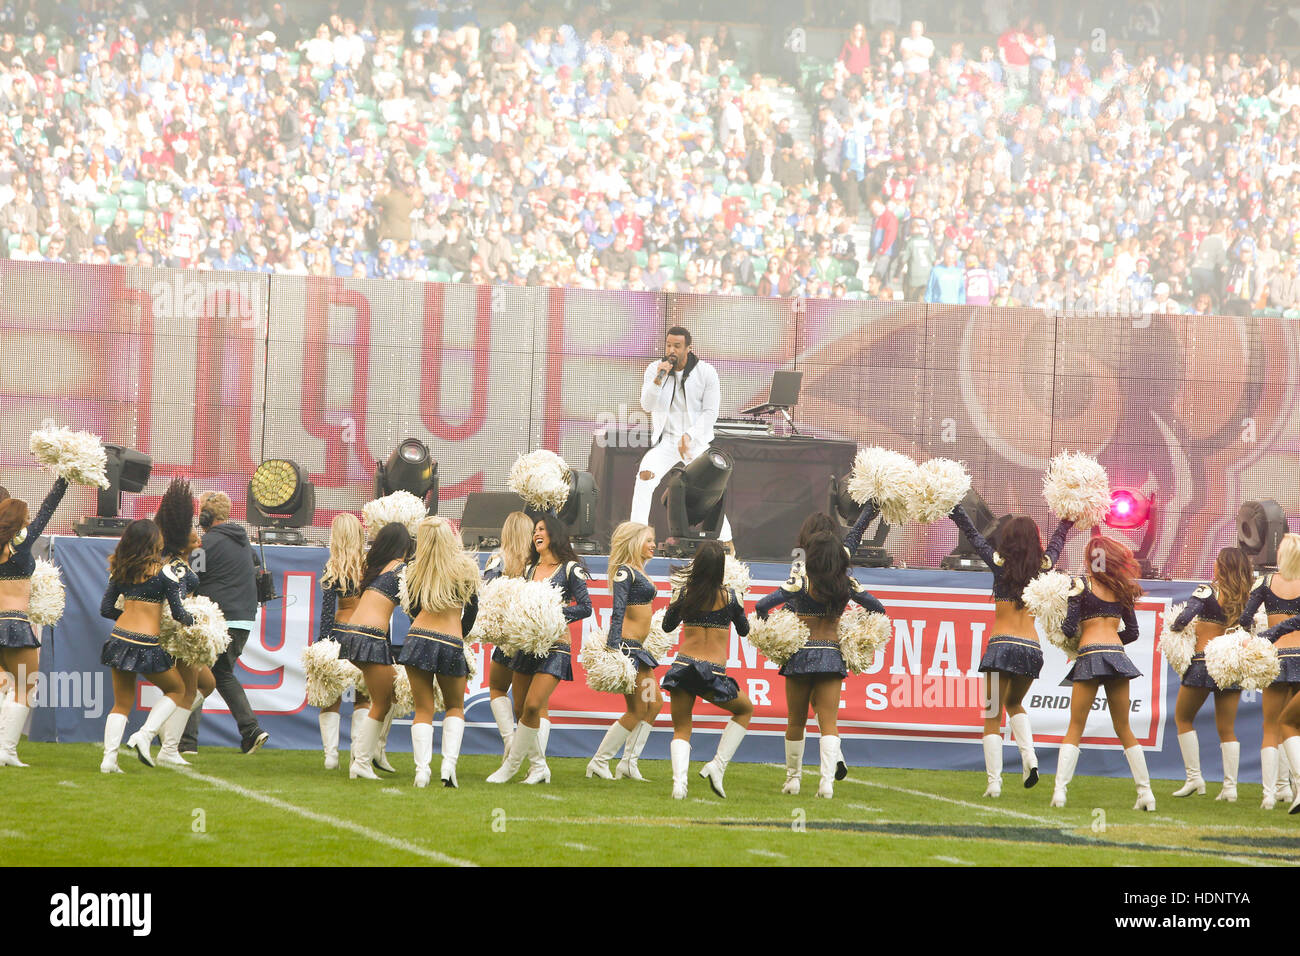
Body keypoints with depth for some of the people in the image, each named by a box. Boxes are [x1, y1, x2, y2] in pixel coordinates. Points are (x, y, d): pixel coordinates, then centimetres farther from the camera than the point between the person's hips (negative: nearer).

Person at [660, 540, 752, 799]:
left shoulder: (685, 593, -1)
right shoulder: (729, 598, -4)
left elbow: (667, 625, 15)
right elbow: (744, 630, 14)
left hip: (683, 666, 2)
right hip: (714, 670, -2)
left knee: (681, 731, 14)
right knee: (745, 710, 25)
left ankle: (679, 781, -14)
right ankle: (718, 766, 11)